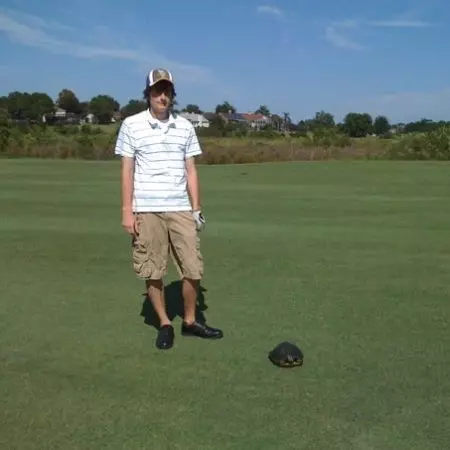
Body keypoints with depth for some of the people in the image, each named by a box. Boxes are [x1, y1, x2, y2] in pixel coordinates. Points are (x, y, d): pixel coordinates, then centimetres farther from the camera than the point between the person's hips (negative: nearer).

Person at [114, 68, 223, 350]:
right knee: (152, 273, 4)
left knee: (193, 269, 2)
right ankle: (165, 324, 20)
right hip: (146, 211, -2)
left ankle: (190, 321, 21)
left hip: (180, 209, 2)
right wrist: (127, 211, -4)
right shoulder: (132, 125, 1)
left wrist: (197, 208, 5)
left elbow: (191, 170, 10)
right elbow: (127, 170, 1)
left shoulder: (185, 126, 8)